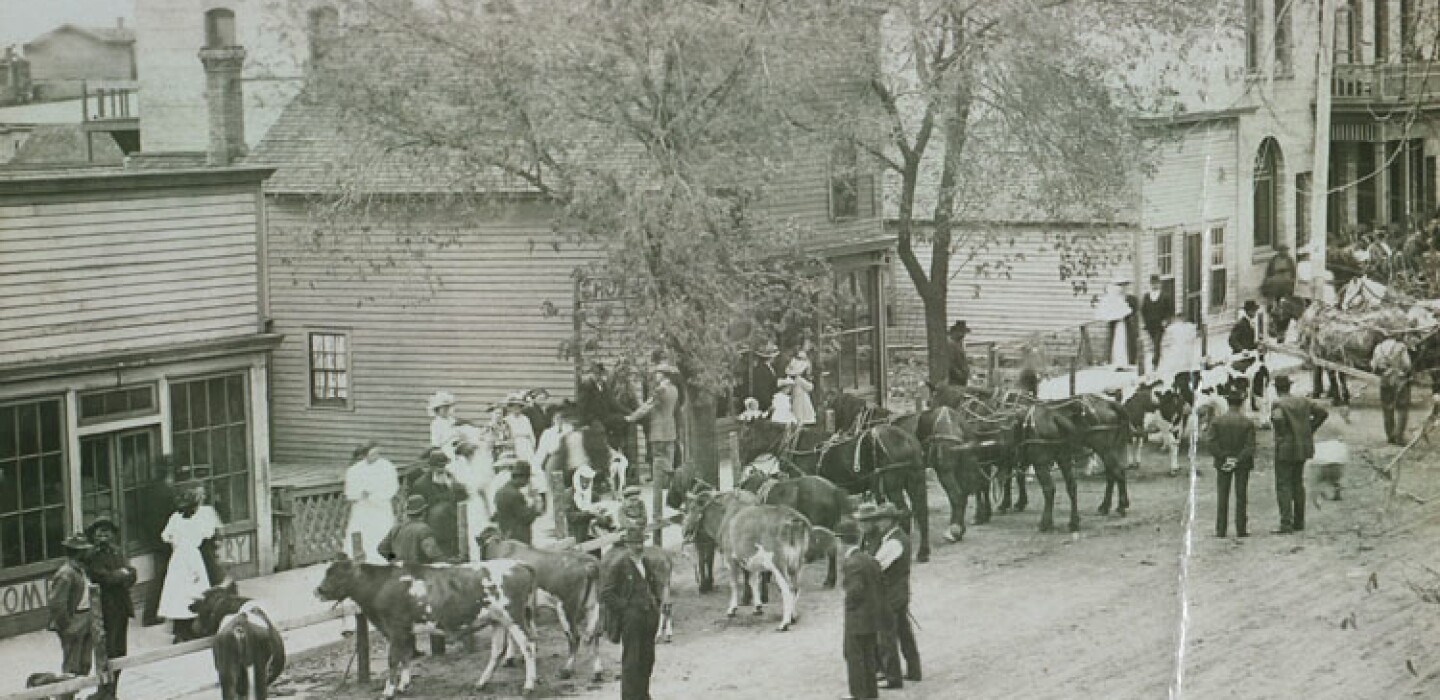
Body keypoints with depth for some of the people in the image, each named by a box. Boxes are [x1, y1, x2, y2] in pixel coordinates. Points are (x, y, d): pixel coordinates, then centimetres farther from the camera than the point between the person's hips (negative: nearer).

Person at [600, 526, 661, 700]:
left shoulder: (648, 564, 15)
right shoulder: (618, 566, -7)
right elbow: (605, 594, -10)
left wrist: (656, 603, 16)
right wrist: (625, 606, -13)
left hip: (649, 619, 7)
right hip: (630, 619, -7)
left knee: (647, 660, 11)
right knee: (631, 662, -5)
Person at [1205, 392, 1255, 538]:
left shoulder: (1217, 421, -5)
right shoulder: (1247, 423, -6)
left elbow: (1211, 442, -11)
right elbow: (1250, 446, -12)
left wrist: (1223, 457, -11)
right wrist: (1239, 459, -13)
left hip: (1223, 462, 1)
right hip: (1242, 464, -1)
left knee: (1222, 497, 5)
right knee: (1241, 497, 5)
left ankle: (1221, 530, 2)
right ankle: (1241, 530, 4)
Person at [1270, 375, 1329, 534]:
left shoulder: (1278, 404, -13)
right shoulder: (1302, 401, 6)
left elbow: (1278, 418, -33)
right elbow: (1323, 413, 8)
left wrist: (1282, 435, -16)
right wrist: (1309, 431, 11)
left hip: (1285, 449, -7)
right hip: (1303, 448, 7)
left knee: (1283, 486, -4)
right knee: (1297, 484, 18)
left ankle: (1286, 524, -12)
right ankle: (1299, 522, 21)